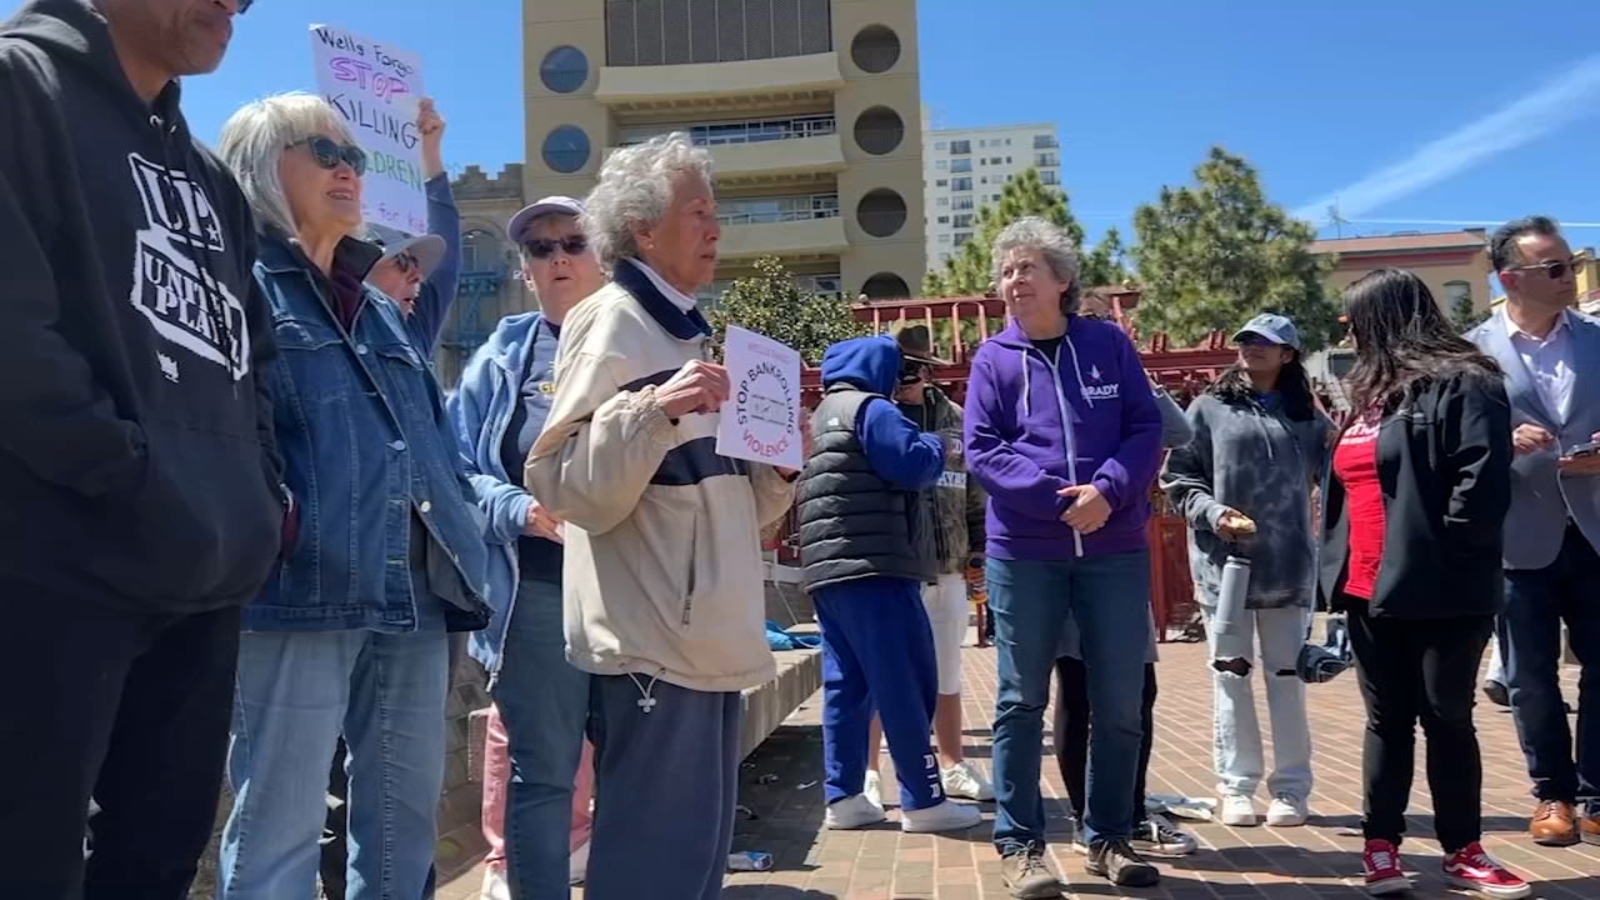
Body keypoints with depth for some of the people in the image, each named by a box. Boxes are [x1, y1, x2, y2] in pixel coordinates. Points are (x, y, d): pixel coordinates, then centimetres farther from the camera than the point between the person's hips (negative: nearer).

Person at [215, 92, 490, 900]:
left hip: (412, 593, 7)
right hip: (302, 590, -7)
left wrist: (462, 543, 17)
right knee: (280, 828, -2)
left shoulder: (381, 309, 24)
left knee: (406, 819, 14)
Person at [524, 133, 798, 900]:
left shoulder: (691, 334, 18)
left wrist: (782, 465, 6)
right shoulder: (612, 324, -8)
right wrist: (653, 410, -29)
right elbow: (567, 488, -19)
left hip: (708, 637, 9)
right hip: (653, 640, -9)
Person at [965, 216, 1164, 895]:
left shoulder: (1109, 344, 4)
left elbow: (1146, 430, 0)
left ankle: (1110, 838, 25)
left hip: (1116, 551, 2)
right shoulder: (993, 358, 2)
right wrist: (1057, 496, -17)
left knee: (1120, 703, 9)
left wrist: (1107, 489, -17)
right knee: (1022, 702, 5)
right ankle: (1019, 844, 16)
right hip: (1023, 553, -1)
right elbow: (980, 452, -5)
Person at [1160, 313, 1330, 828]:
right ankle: (1237, 785, 13)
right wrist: (1214, 513, -13)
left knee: (1286, 676, 8)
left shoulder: (1308, 418, 9)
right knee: (1231, 675, 4)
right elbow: (1178, 479, 2)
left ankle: (1291, 788, 16)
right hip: (1223, 562, -1)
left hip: (1289, 564, 1)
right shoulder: (1208, 409, 4)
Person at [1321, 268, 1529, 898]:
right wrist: (1338, 562, 14)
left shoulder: (1461, 383, -8)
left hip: (1440, 591, -7)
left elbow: (1483, 476, -18)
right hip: (1370, 592, 7)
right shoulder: (1370, 391, 17)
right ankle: (1381, 845, 19)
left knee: (1448, 720, 5)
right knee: (1387, 721, 12)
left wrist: (1447, 550, -18)